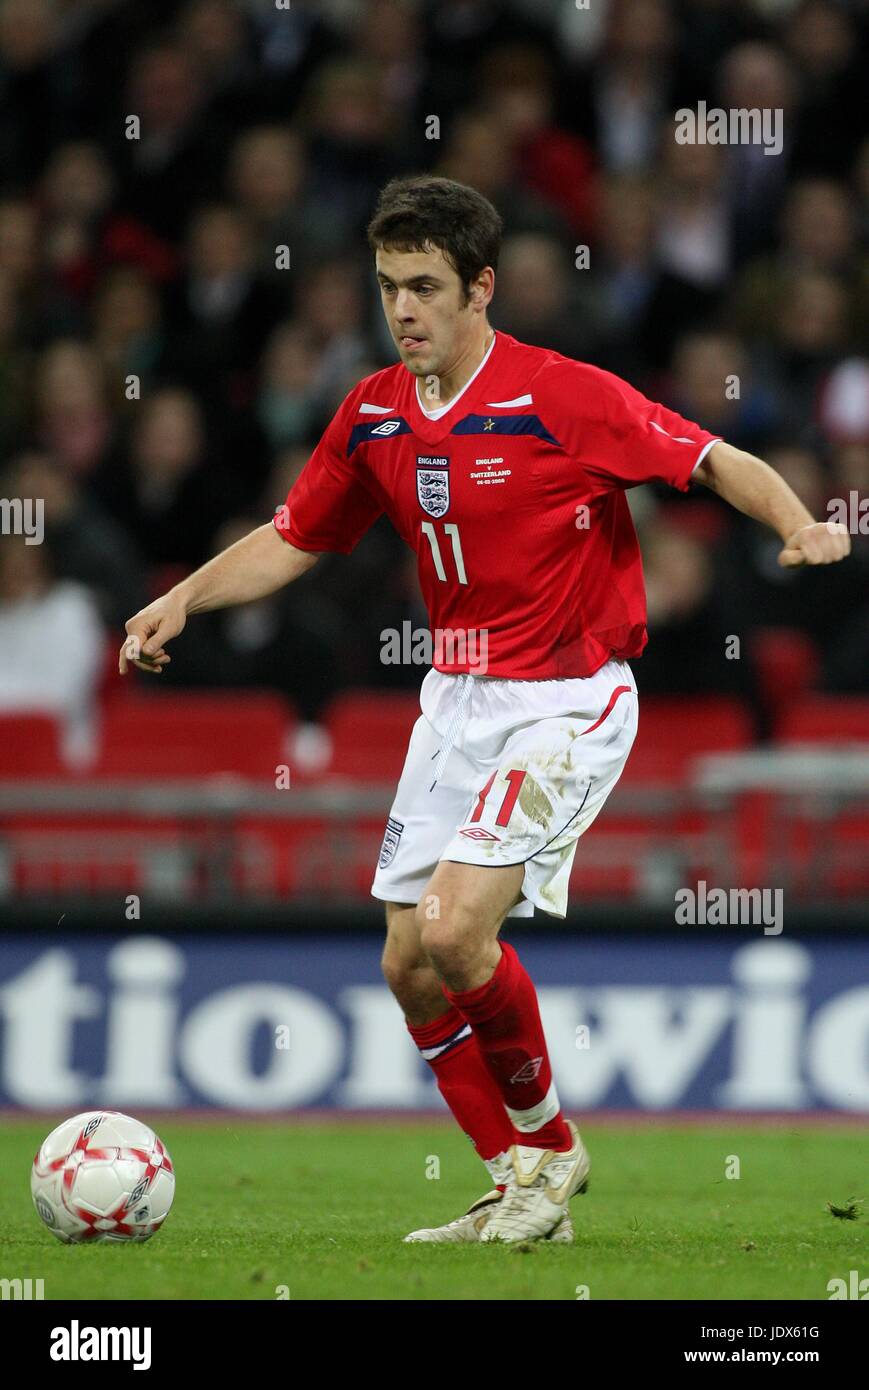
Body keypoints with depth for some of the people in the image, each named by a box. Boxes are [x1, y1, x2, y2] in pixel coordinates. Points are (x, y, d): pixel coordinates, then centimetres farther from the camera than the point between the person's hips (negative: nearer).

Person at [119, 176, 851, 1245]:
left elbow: (716, 463, -11)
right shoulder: (374, 415, 3)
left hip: (567, 704, -7)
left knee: (455, 934, -20)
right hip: (457, 701, 7)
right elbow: (294, 538, 14)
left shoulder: (563, 398, -15)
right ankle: (526, 1185, 17)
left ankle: (543, 1133, 5)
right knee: (408, 966, 3)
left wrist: (799, 527, -29)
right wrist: (185, 598, 1)